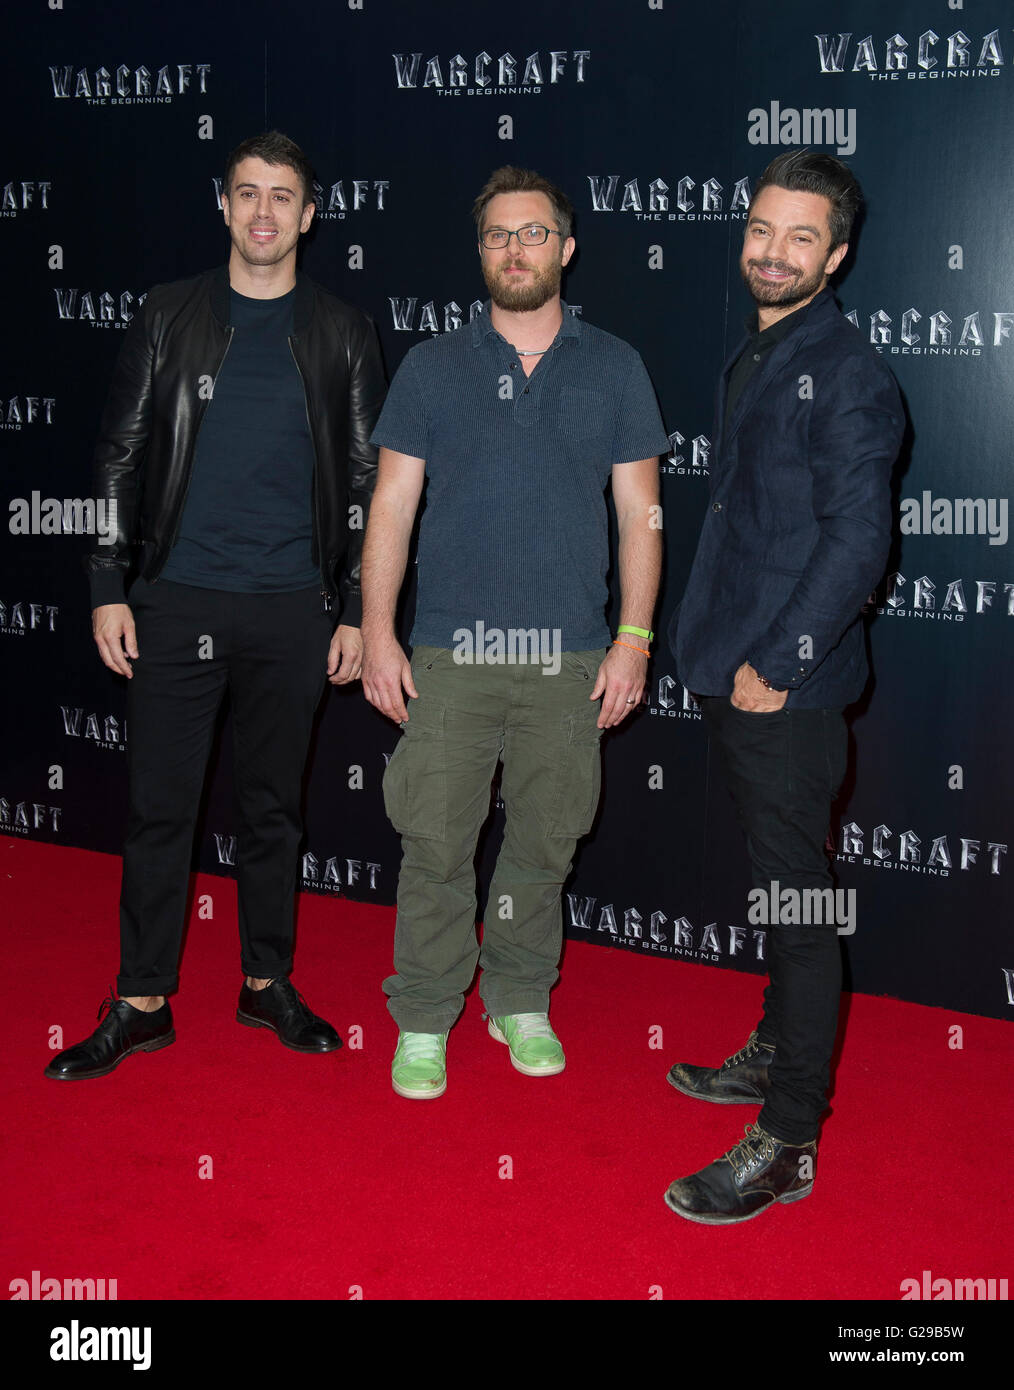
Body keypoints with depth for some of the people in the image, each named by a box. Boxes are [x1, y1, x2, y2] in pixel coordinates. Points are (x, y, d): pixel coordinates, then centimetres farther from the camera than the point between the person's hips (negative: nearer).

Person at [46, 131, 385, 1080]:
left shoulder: (342, 335, 5)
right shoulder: (169, 317, 5)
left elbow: (365, 480, 5)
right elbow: (119, 457, 5)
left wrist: (357, 610, 0)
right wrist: (108, 586, -2)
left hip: (291, 610, 0)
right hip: (178, 602, 0)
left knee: (273, 805, 11)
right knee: (159, 806, 3)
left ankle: (267, 982, 25)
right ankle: (142, 1003, 15)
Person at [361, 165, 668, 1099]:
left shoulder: (613, 368, 7)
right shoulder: (433, 367, 6)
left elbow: (640, 512, 6)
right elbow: (393, 506, 4)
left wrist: (633, 640, -2)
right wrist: (377, 634, -3)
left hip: (570, 656, 1)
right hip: (450, 653, -1)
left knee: (545, 840, 9)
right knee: (436, 843, 0)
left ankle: (521, 1003, 27)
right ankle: (424, 1021, 15)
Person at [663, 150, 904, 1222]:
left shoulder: (847, 375, -12)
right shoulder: (749, 360, 15)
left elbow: (857, 540, -18)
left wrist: (780, 666, -18)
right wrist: (711, 649, 16)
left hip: (788, 689, -9)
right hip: (732, 675, 9)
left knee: (797, 900, -3)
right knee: (772, 882, 20)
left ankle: (787, 1141, 6)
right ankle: (778, 1052, 37)